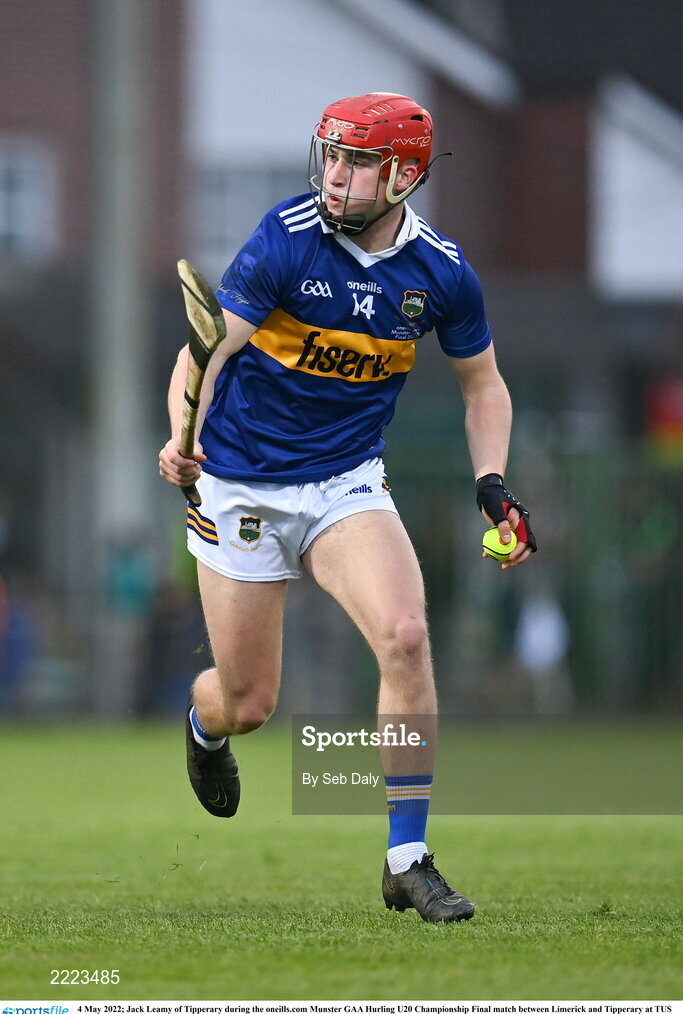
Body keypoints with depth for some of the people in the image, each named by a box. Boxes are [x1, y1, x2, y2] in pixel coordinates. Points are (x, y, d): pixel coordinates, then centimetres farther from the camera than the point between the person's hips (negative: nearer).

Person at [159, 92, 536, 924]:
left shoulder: (441, 273, -6)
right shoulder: (286, 241, -17)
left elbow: (482, 384, 11)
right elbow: (209, 349, -18)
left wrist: (491, 482, -3)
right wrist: (181, 438, -37)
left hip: (347, 482, 2)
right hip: (241, 486, -2)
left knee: (404, 636, -23)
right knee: (248, 705, 4)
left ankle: (408, 860, -13)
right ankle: (204, 721, 46)